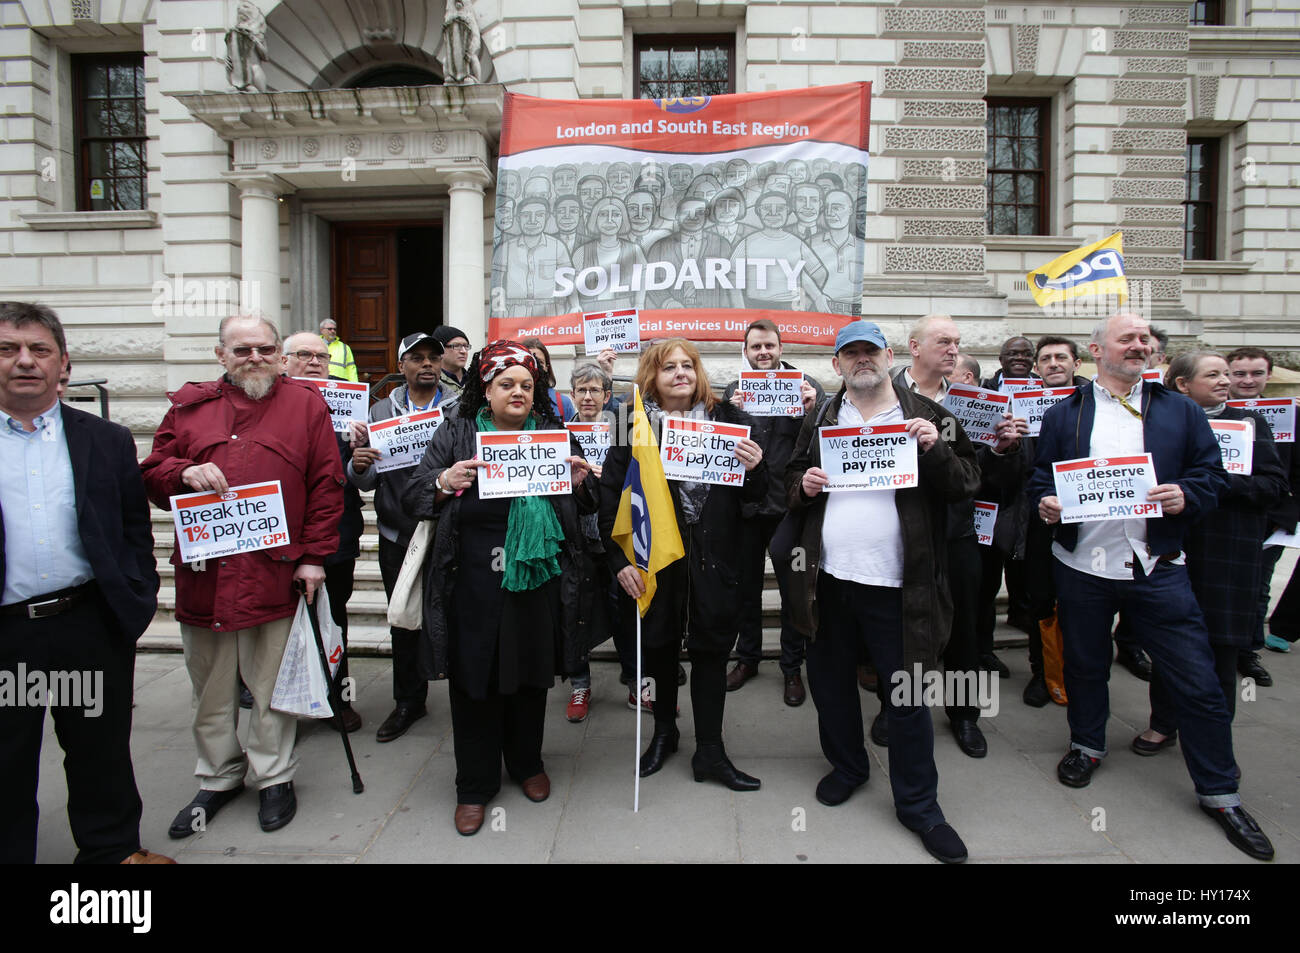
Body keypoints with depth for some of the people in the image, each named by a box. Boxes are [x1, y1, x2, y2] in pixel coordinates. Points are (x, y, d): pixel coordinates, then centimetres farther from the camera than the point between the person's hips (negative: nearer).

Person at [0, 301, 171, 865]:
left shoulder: (107, 442, 5)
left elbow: (135, 529, 7)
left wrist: (138, 600, -1)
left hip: (92, 626, 1)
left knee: (102, 750, 15)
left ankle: (113, 848, 32)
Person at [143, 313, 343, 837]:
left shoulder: (306, 404, 3)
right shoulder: (190, 405, 10)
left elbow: (326, 485, -2)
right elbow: (151, 474, 12)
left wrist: (314, 556, -7)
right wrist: (185, 474, -11)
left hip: (275, 573, -3)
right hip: (202, 573, 3)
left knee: (272, 685, 8)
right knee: (211, 689, 15)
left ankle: (274, 777, 27)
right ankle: (219, 777, 34)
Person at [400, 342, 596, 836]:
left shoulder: (552, 432, 8)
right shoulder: (456, 433, 3)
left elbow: (585, 507, 12)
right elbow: (411, 499, -2)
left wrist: (580, 483, -10)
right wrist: (444, 482, -22)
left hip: (537, 577, 2)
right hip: (475, 582, -1)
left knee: (531, 672, 15)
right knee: (475, 677, 6)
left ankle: (527, 763, 38)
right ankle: (475, 785, 25)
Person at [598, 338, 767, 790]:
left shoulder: (725, 420, 2)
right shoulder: (633, 428, -2)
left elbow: (752, 495, 6)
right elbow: (609, 498, -5)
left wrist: (754, 469, -16)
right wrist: (619, 561, -12)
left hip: (712, 558, 1)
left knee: (710, 650, 6)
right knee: (659, 647, 14)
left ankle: (710, 751, 21)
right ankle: (664, 731, 36)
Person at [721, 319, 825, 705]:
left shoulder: (808, 386, -2)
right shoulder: (733, 391, 6)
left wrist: (811, 410, -24)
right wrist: (733, 412, -19)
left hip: (789, 504, -2)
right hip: (745, 503, 3)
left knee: (793, 588, 8)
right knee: (747, 586, 16)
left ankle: (793, 667, 25)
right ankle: (747, 658, 34)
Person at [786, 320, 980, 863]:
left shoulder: (926, 416, 1)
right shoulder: (820, 421, 10)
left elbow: (966, 483, -1)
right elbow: (793, 483, 18)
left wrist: (935, 449, -18)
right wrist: (803, 486, -4)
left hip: (895, 583, -3)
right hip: (828, 578, 4)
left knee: (906, 696, 5)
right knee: (829, 680, 17)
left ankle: (918, 804, 24)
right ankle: (847, 766, 41)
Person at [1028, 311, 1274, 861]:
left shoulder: (1180, 411, 7)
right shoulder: (1065, 415, 6)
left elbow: (1213, 475, 5)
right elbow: (1040, 476, 8)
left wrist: (1186, 495, -15)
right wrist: (1044, 502, -13)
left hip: (1156, 568, 0)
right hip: (1082, 566, 0)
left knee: (1198, 682, 2)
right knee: (1085, 666, 16)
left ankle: (1219, 794, 20)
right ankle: (1086, 745, 40)